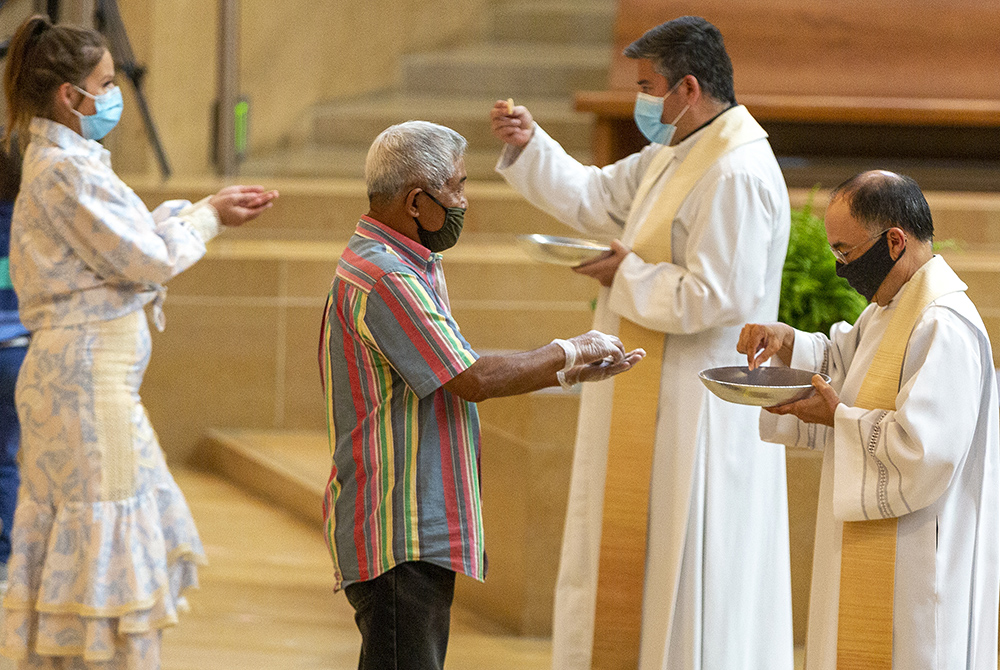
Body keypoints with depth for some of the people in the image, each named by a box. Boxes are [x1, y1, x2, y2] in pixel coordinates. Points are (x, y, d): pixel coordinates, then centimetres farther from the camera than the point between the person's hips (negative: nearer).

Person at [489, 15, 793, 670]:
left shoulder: (737, 175, -22)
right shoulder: (674, 155, 11)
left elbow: (717, 296, -28)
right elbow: (595, 198, 23)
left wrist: (630, 276, -15)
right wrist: (530, 145, 9)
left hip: (703, 412, -11)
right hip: (664, 398, 11)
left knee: (691, 572, -3)